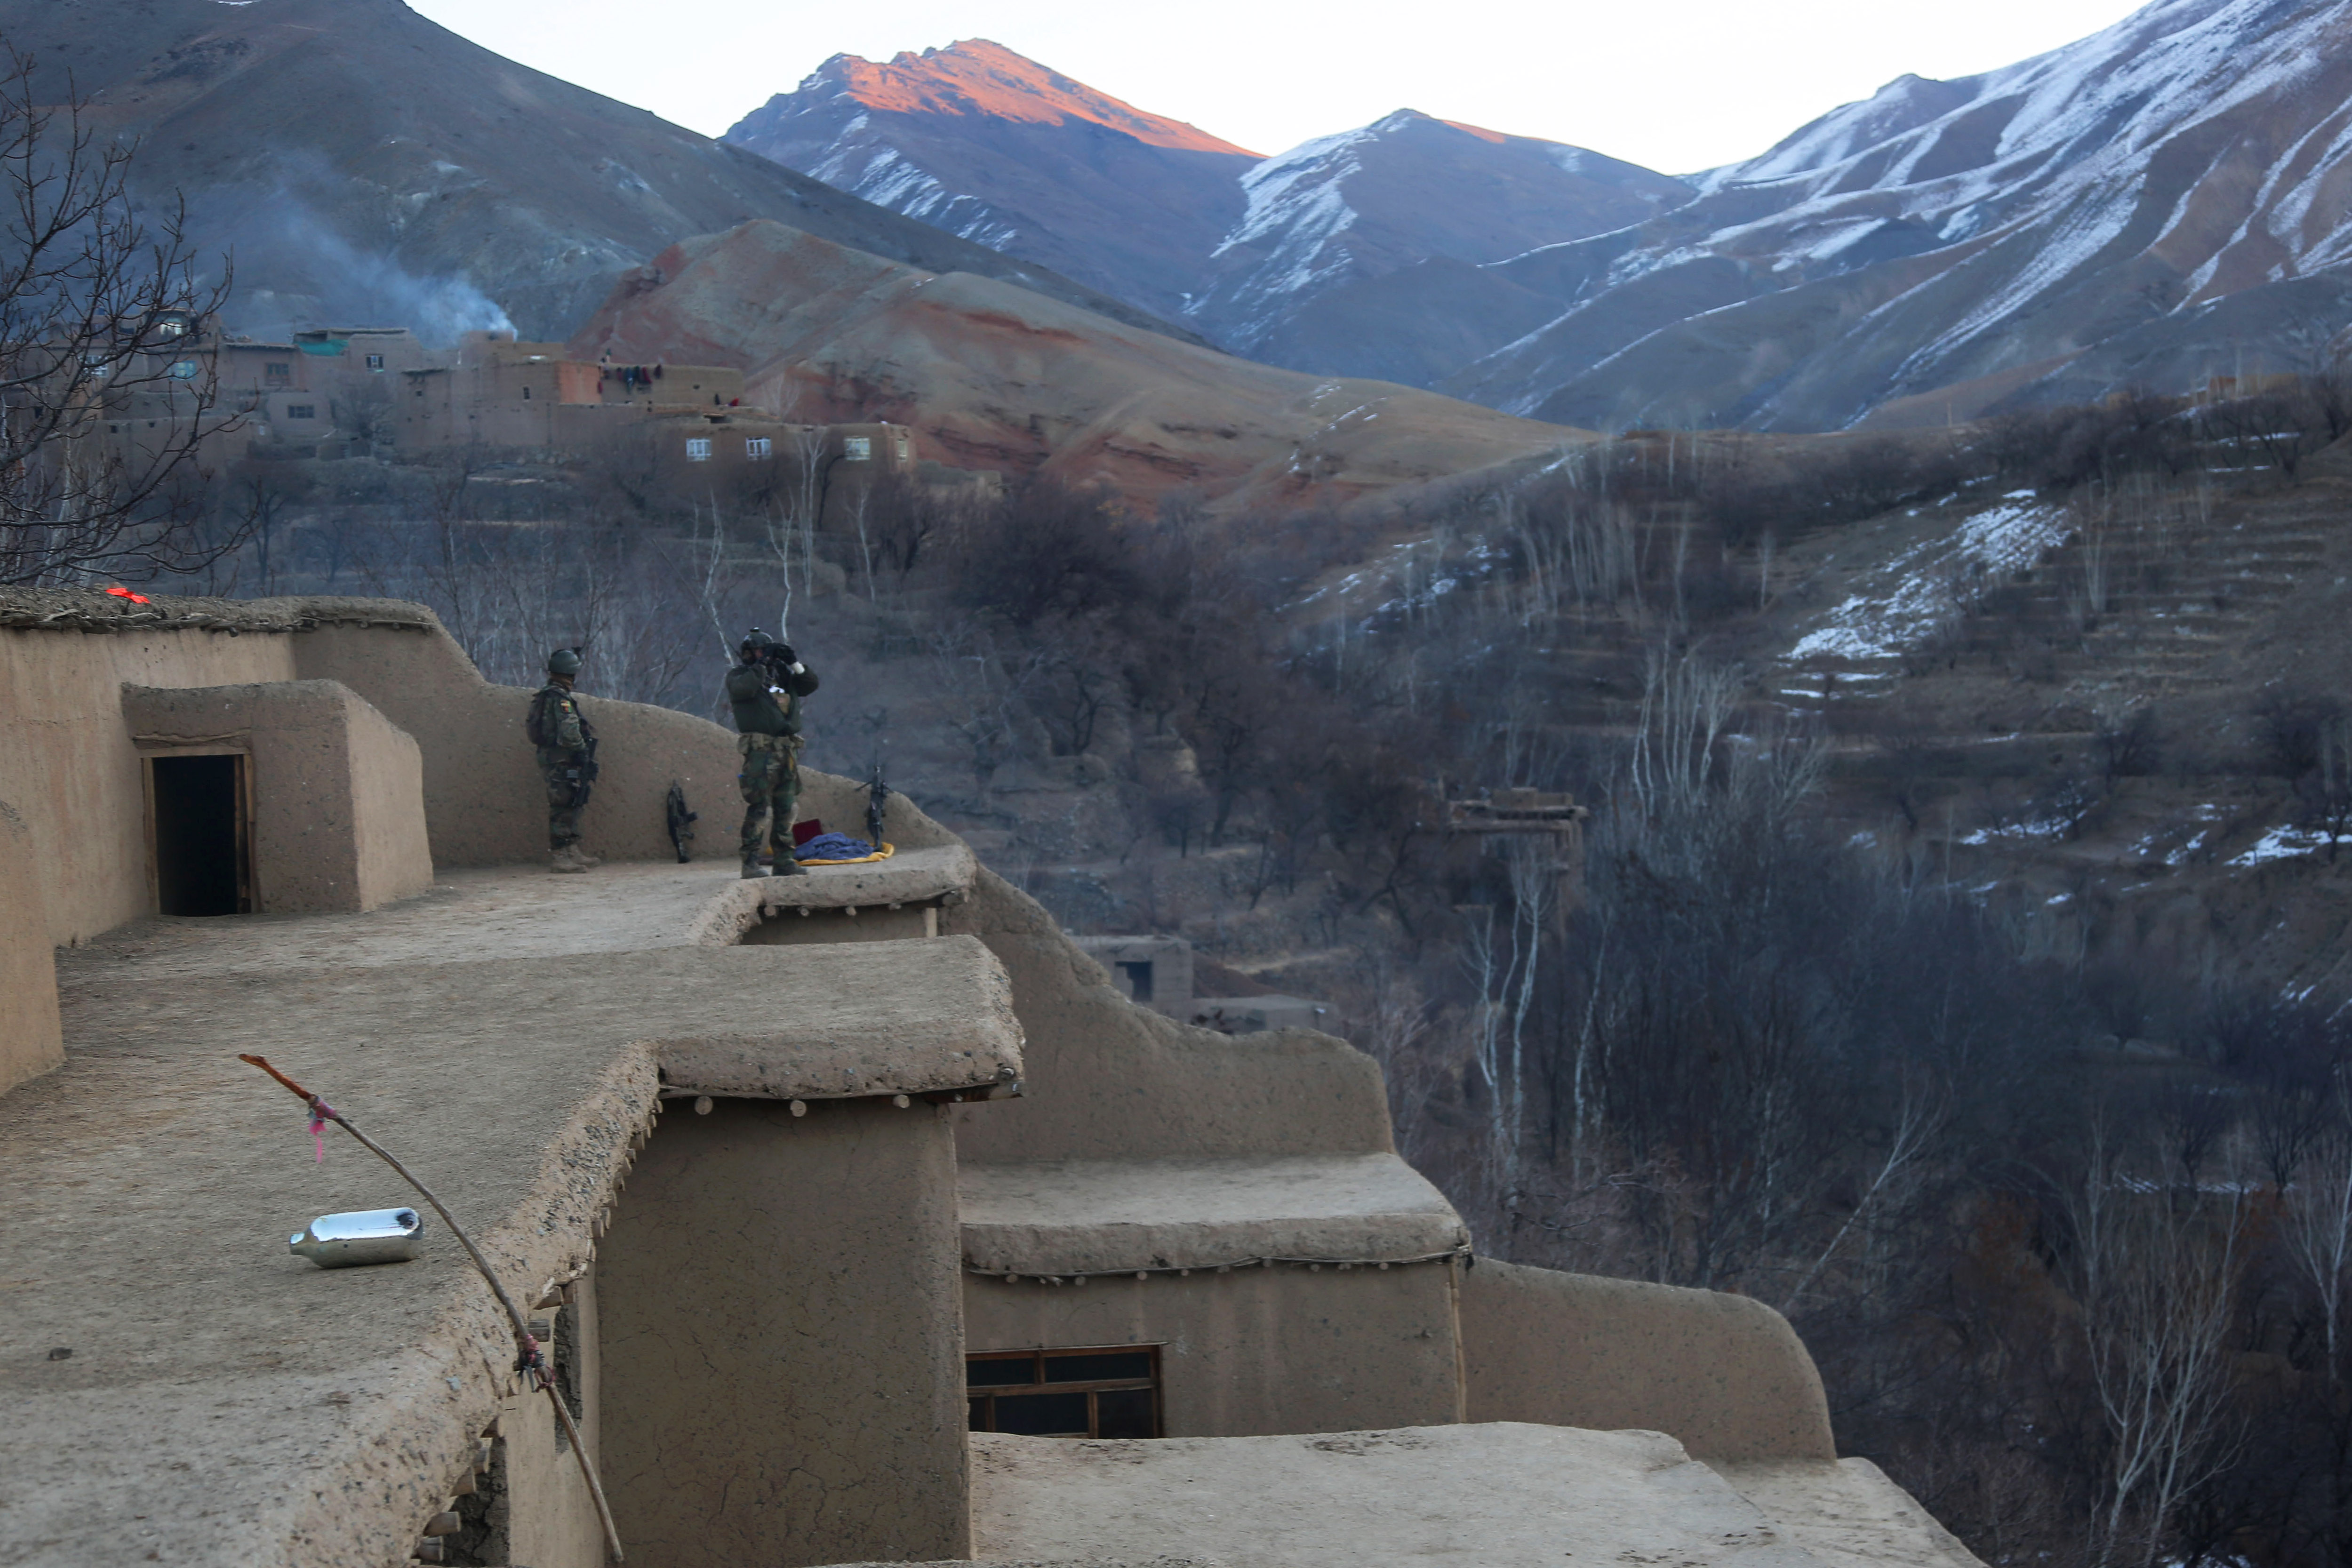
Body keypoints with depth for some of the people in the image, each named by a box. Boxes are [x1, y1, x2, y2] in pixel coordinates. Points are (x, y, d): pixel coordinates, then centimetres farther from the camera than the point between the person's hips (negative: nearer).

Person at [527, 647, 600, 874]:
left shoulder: (546, 695, 16)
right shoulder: (560, 698, -15)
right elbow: (569, 733, -24)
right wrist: (584, 751, -8)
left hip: (553, 759, 10)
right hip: (562, 762, -10)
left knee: (571, 806, 14)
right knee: (563, 808, -8)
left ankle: (573, 851, 19)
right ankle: (558, 856, -8)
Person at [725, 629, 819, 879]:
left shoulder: (782, 674, 18)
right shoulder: (739, 675, 2)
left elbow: (810, 685, 14)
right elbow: (743, 689, -20)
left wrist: (795, 663, 2)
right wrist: (762, 664, -16)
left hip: (788, 750, 6)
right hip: (761, 750, -6)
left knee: (787, 808, 8)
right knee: (759, 807, -11)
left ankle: (785, 860, 13)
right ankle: (751, 862, -9)